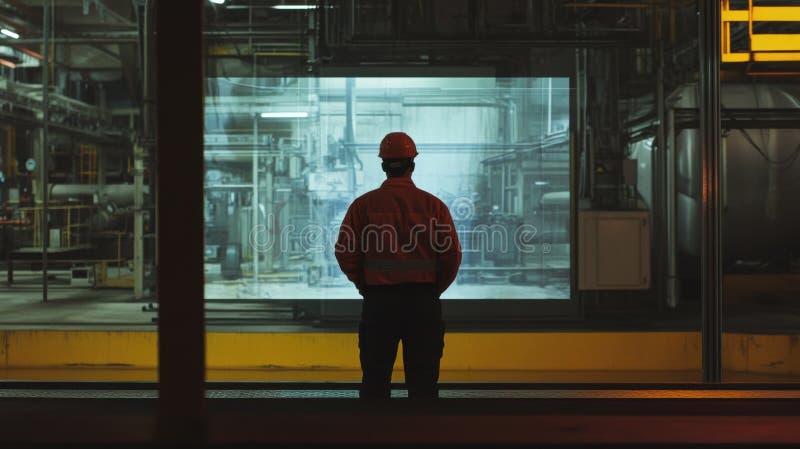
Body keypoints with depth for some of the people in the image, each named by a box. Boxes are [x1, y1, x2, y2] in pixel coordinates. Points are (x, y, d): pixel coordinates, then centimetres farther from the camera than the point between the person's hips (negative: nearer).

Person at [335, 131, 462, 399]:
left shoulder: (364, 204, -1)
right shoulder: (433, 205, -1)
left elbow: (345, 253, -3)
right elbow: (452, 255, -3)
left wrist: (365, 287, 10)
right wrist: (433, 290, 10)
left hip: (377, 300, 0)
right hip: (424, 302, 0)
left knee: (374, 378, 9)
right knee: (423, 378, 6)